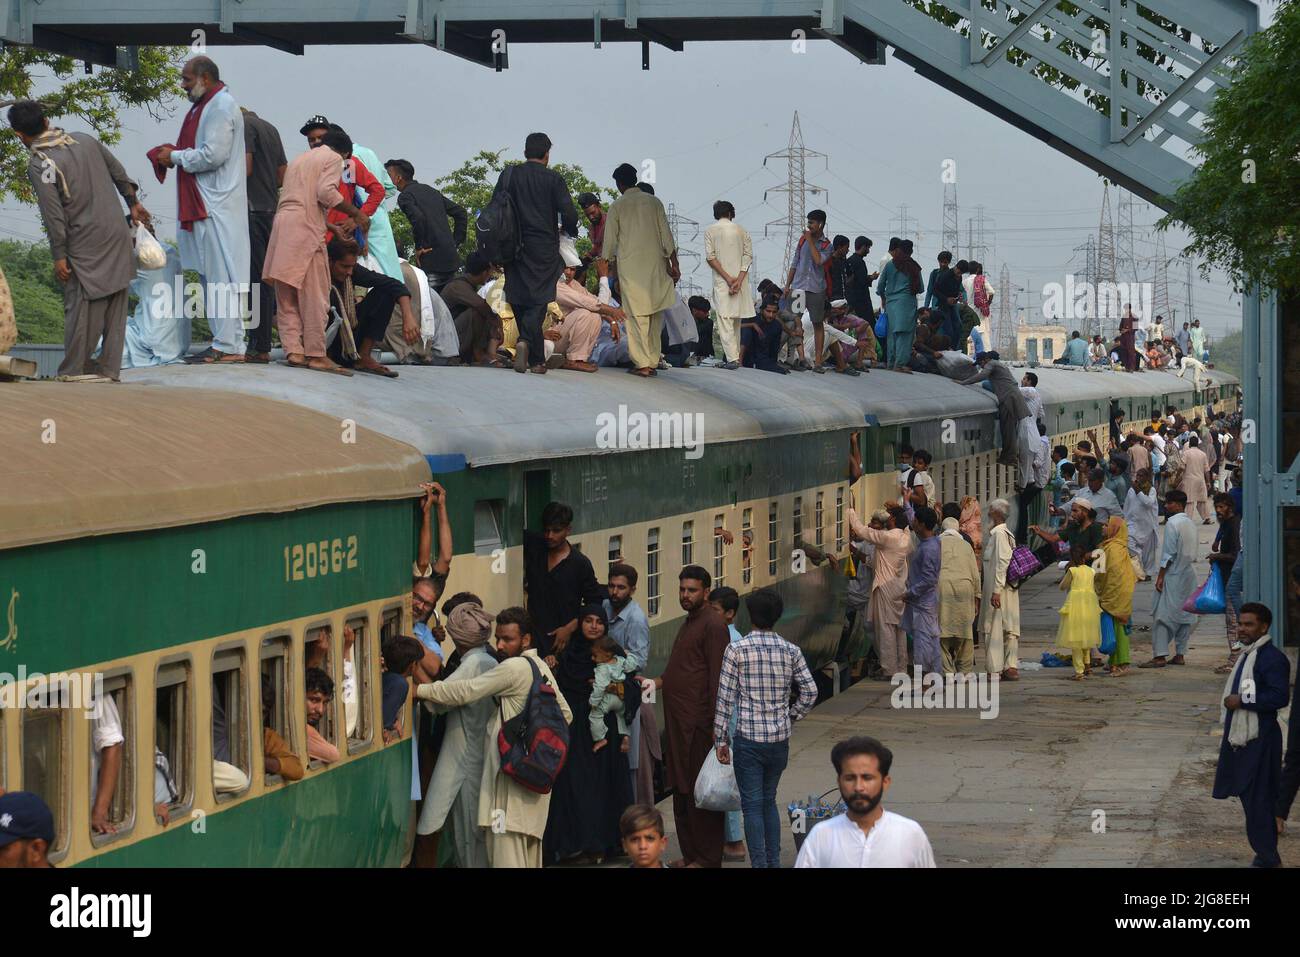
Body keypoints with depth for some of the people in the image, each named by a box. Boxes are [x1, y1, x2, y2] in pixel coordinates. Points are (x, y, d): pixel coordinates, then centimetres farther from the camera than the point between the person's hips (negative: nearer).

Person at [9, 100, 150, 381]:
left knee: (81, 308, -1)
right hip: (118, 234, 6)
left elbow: (53, 215, -16)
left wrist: (59, 256, -10)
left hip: (85, 246, -6)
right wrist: (133, 203, 28)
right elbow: (119, 173, 15)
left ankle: (73, 372, 3)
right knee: (115, 308, 8)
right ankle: (109, 370, 12)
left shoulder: (39, 165, -13)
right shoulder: (85, 140, 6)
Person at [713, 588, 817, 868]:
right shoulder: (791, 651, 2)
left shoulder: (736, 650, -8)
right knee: (769, 801, 18)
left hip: (748, 738, -4)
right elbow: (810, 691, -2)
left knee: (753, 804, 2)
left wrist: (721, 740, -2)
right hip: (780, 739, 4)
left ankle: (759, 864, 0)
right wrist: (790, 717, 13)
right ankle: (774, 862, 19)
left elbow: (725, 698, -8)